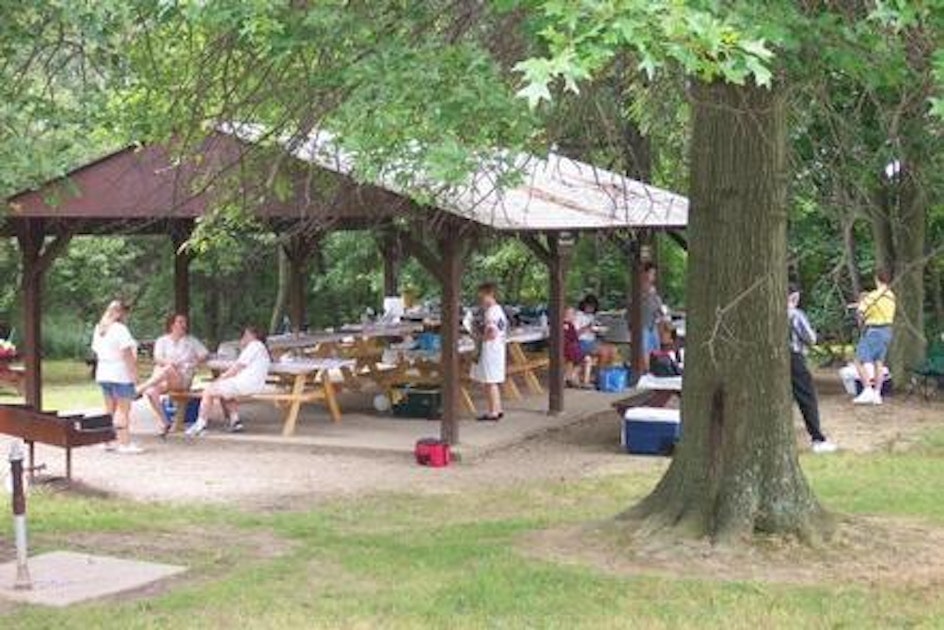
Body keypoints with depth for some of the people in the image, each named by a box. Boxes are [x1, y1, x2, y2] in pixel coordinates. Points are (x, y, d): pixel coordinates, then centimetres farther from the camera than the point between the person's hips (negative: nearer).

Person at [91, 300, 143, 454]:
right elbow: (126, 353, -19)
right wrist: (133, 372, -14)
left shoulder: (99, 329, 11)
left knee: (110, 408, 14)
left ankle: (109, 442, 18)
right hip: (120, 374, -8)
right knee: (123, 409, -5)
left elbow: (96, 351, 16)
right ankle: (125, 443, -6)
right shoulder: (120, 329, -15)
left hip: (103, 374, 8)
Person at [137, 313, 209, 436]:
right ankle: (164, 423, -25)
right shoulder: (162, 341, 14)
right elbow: (157, 359, -1)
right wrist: (168, 362, -21)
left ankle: (139, 389, -38)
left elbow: (205, 355, 10)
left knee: (168, 370, -37)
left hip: (183, 380, -1)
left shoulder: (191, 341, 17)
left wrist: (193, 364, -4)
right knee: (151, 391, -32)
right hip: (163, 380, 1)